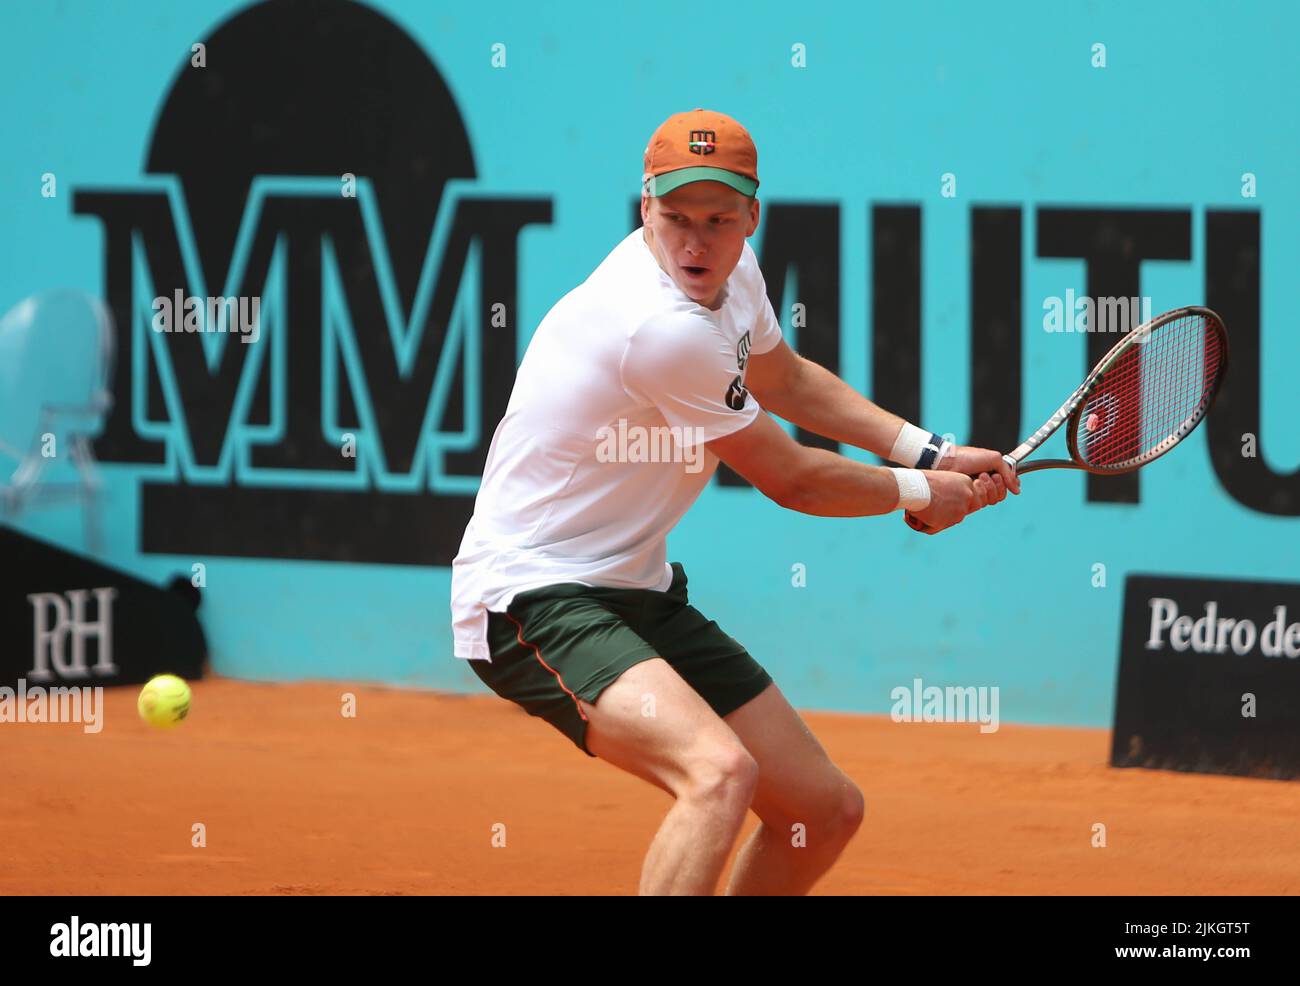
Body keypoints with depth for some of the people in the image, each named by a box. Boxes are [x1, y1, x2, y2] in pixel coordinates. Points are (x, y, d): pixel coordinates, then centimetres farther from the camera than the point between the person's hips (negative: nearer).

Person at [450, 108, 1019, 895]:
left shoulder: (732, 270, 2)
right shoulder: (663, 327, -26)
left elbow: (785, 380, 26)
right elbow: (792, 480, -12)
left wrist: (930, 453, 16)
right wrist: (919, 492, 5)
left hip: (637, 593, 10)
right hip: (534, 598, -10)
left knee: (828, 811, 11)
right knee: (721, 772, -35)